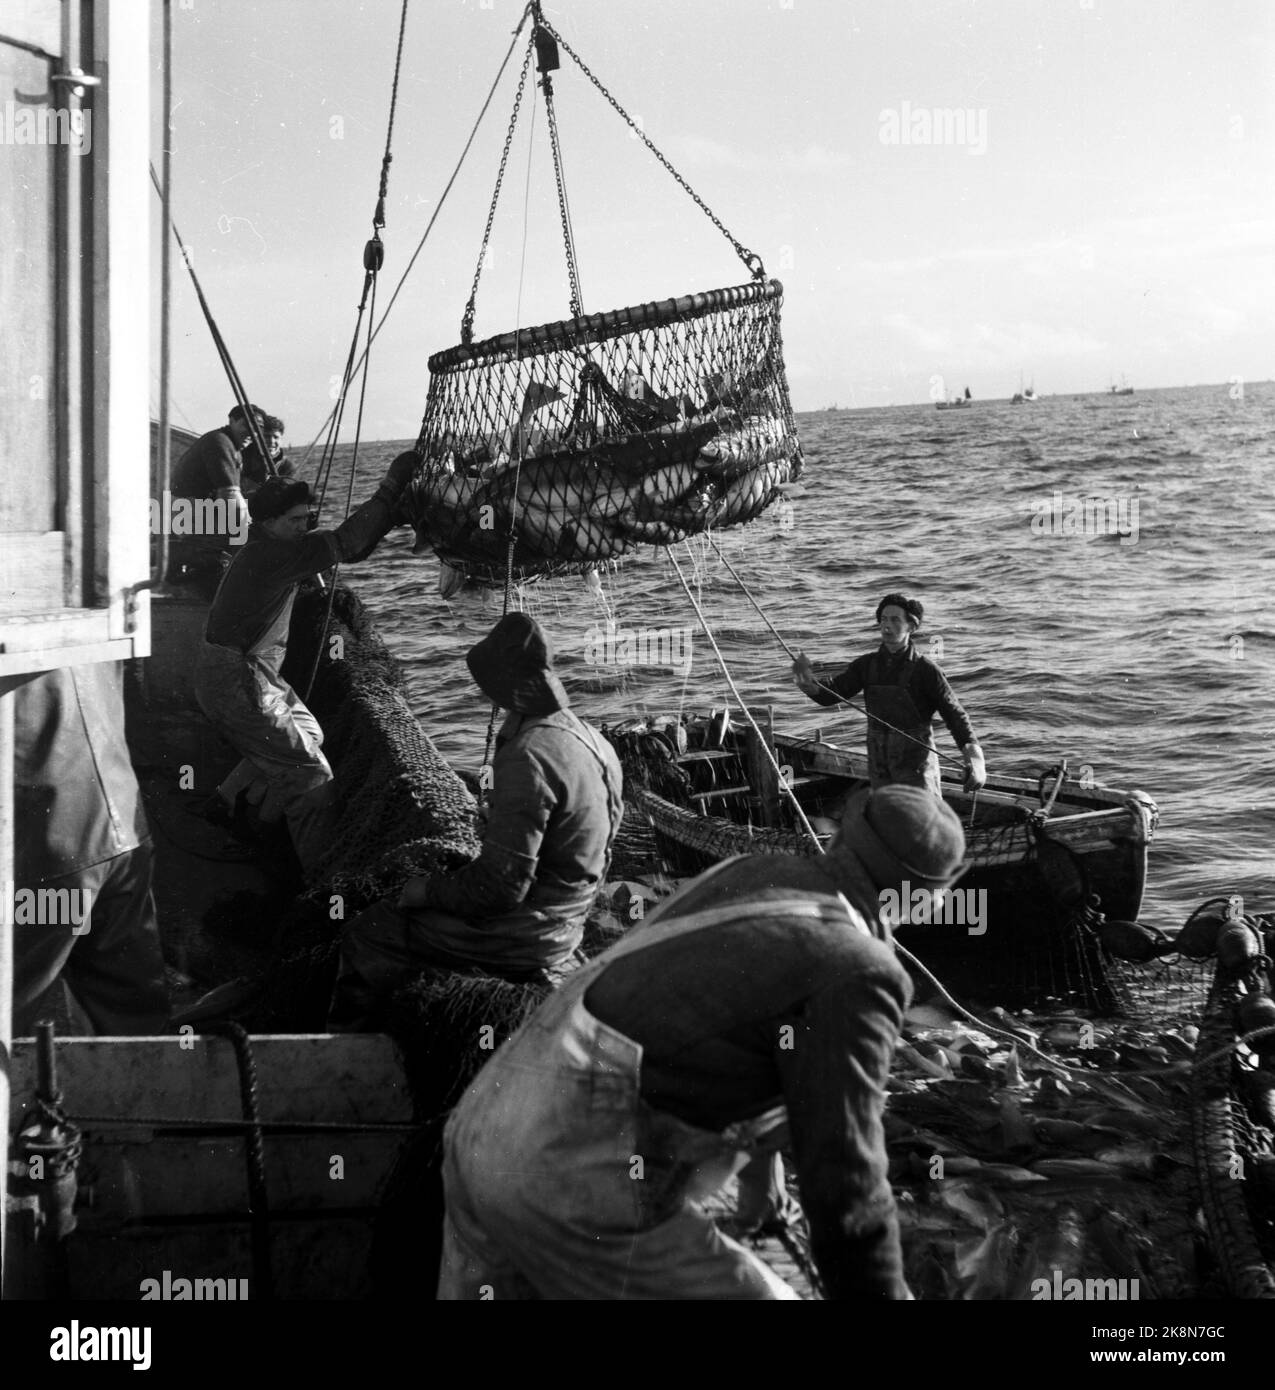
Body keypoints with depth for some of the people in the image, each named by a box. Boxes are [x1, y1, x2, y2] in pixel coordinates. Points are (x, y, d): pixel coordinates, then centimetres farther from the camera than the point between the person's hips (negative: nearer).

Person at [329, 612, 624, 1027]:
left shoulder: (529, 757, -26)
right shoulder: (592, 740, 3)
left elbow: (503, 884, -28)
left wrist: (429, 890, -11)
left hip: (522, 940, -9)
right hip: (564, 928, 9)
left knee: (367, 937, 3)